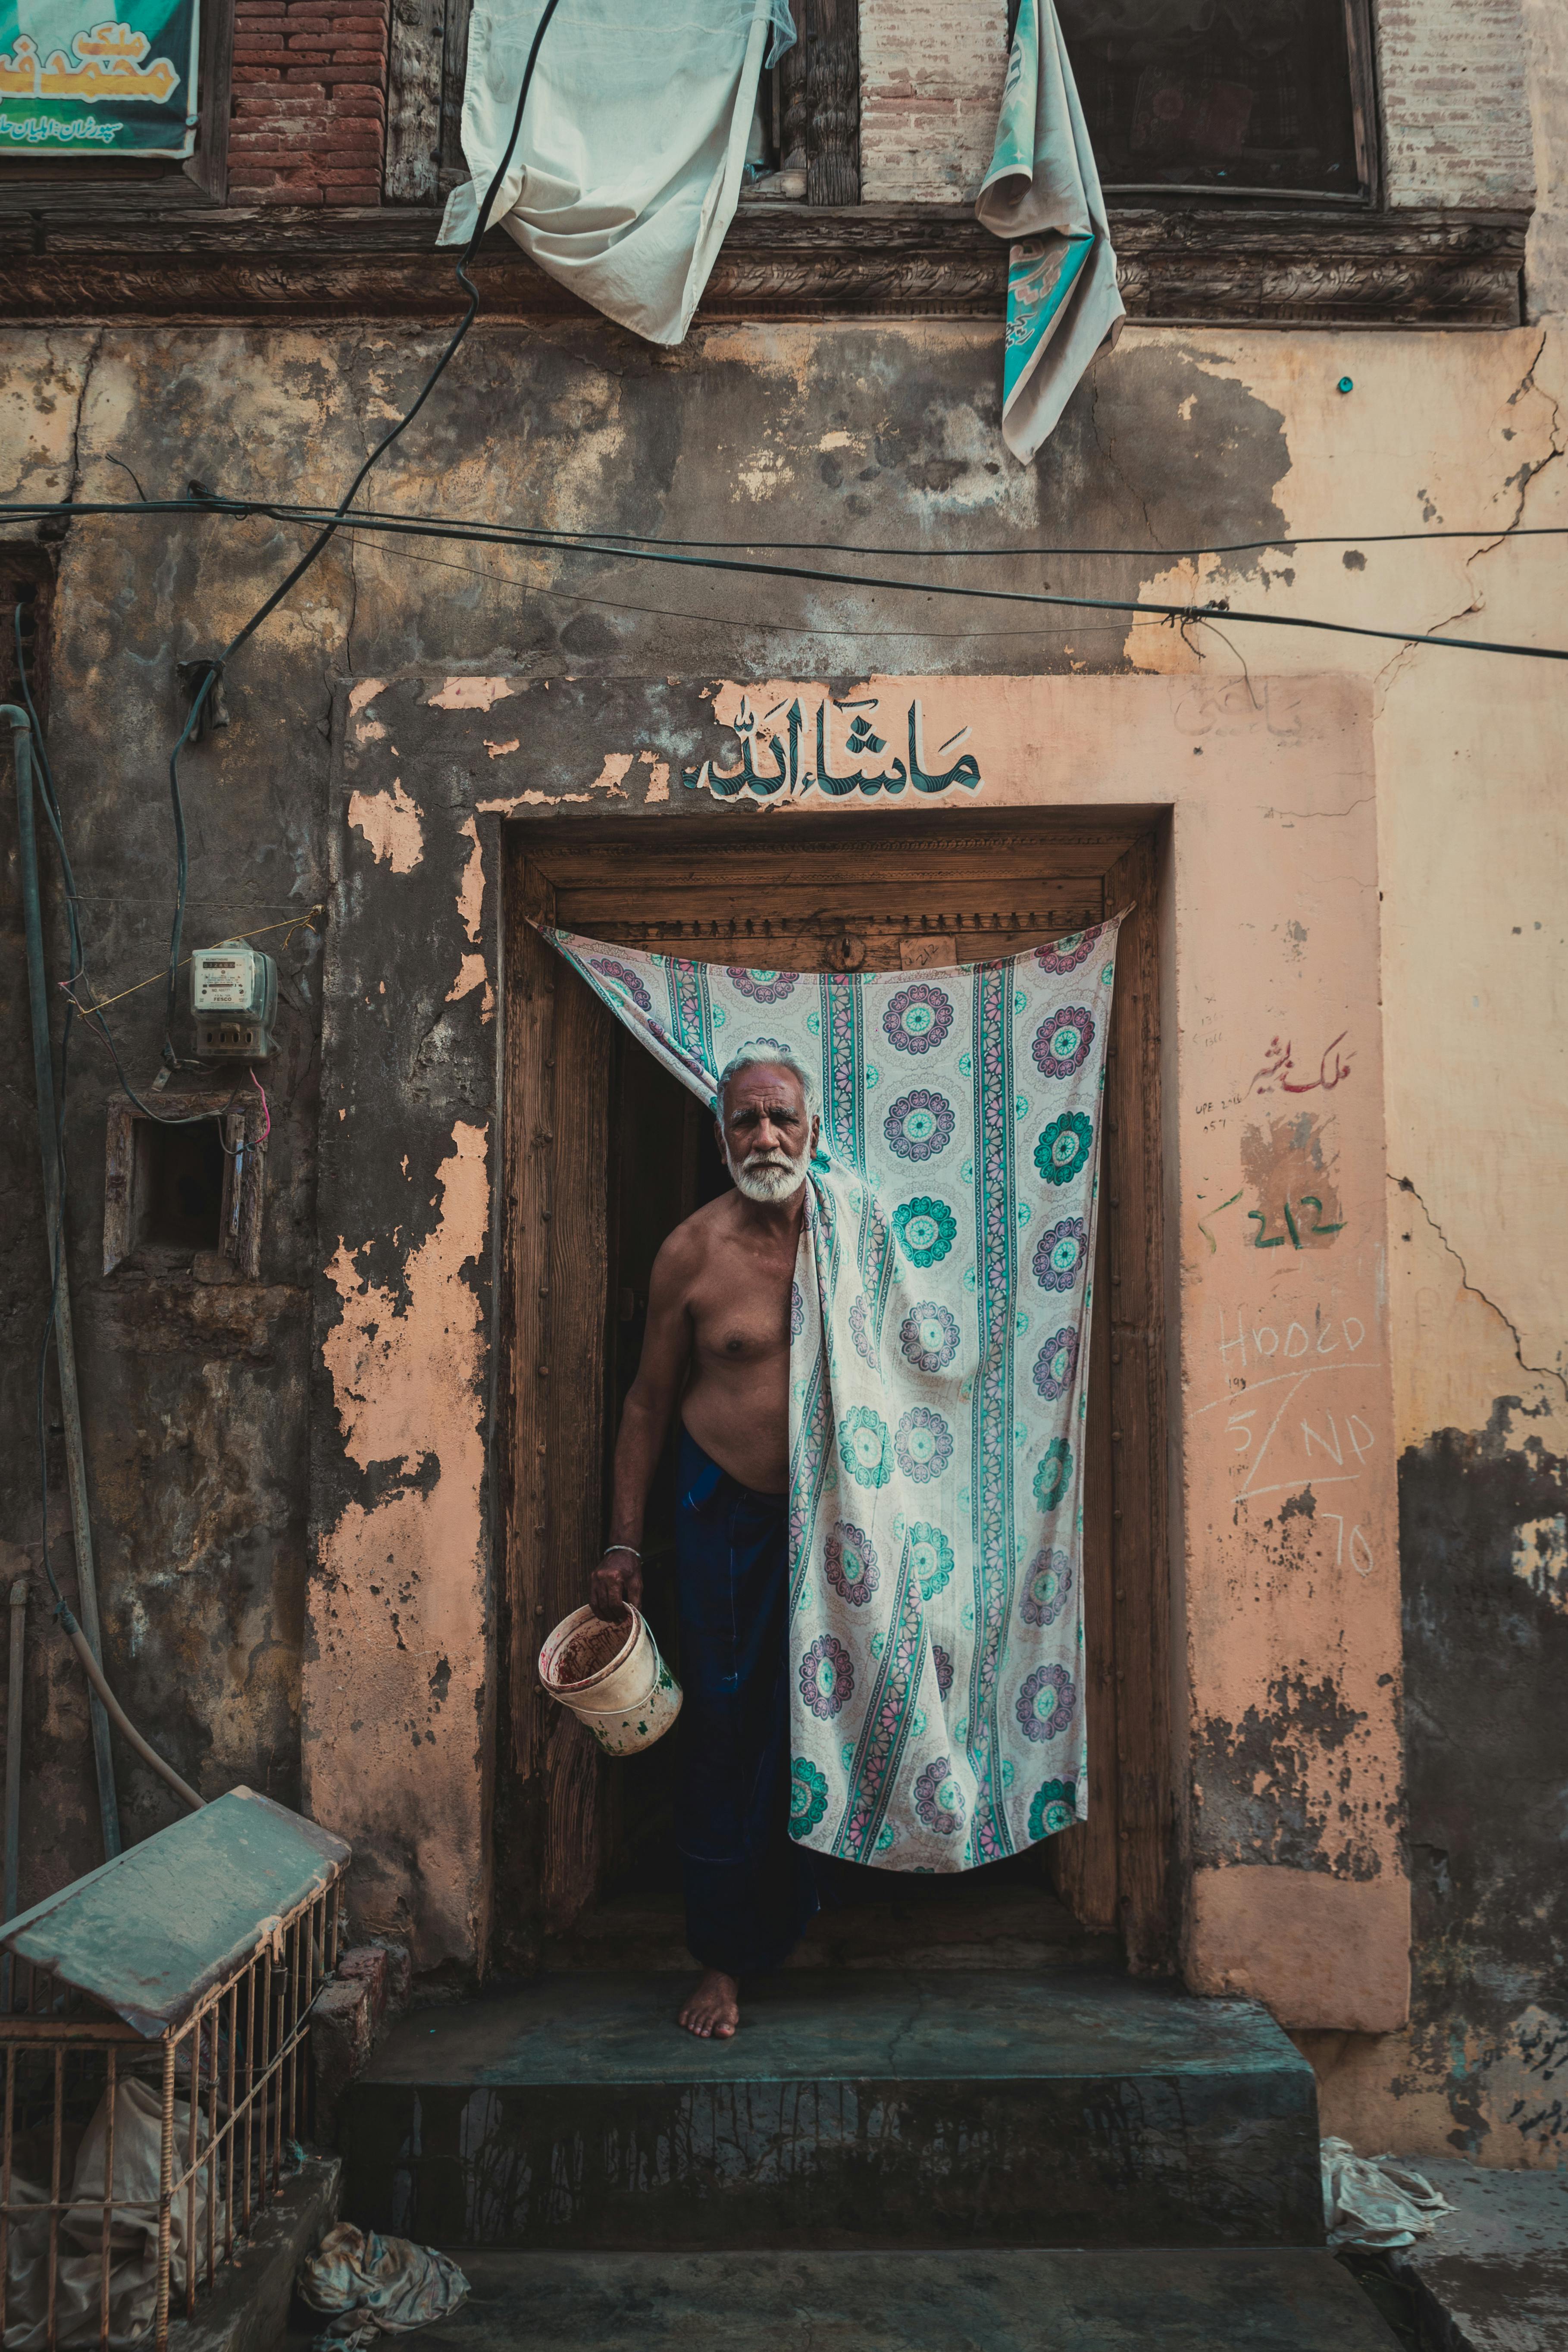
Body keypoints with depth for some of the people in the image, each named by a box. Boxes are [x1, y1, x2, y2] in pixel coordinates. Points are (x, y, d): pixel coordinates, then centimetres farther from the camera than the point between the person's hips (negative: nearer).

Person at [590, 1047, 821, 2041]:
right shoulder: (693, 1251, -7)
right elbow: (650, 1400, 0)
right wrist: (624, 1545, -2)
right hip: (727, 1511, -2)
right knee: (725, 1730, 1)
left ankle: (791, 1923, 35)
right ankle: (725, 1957, 15)